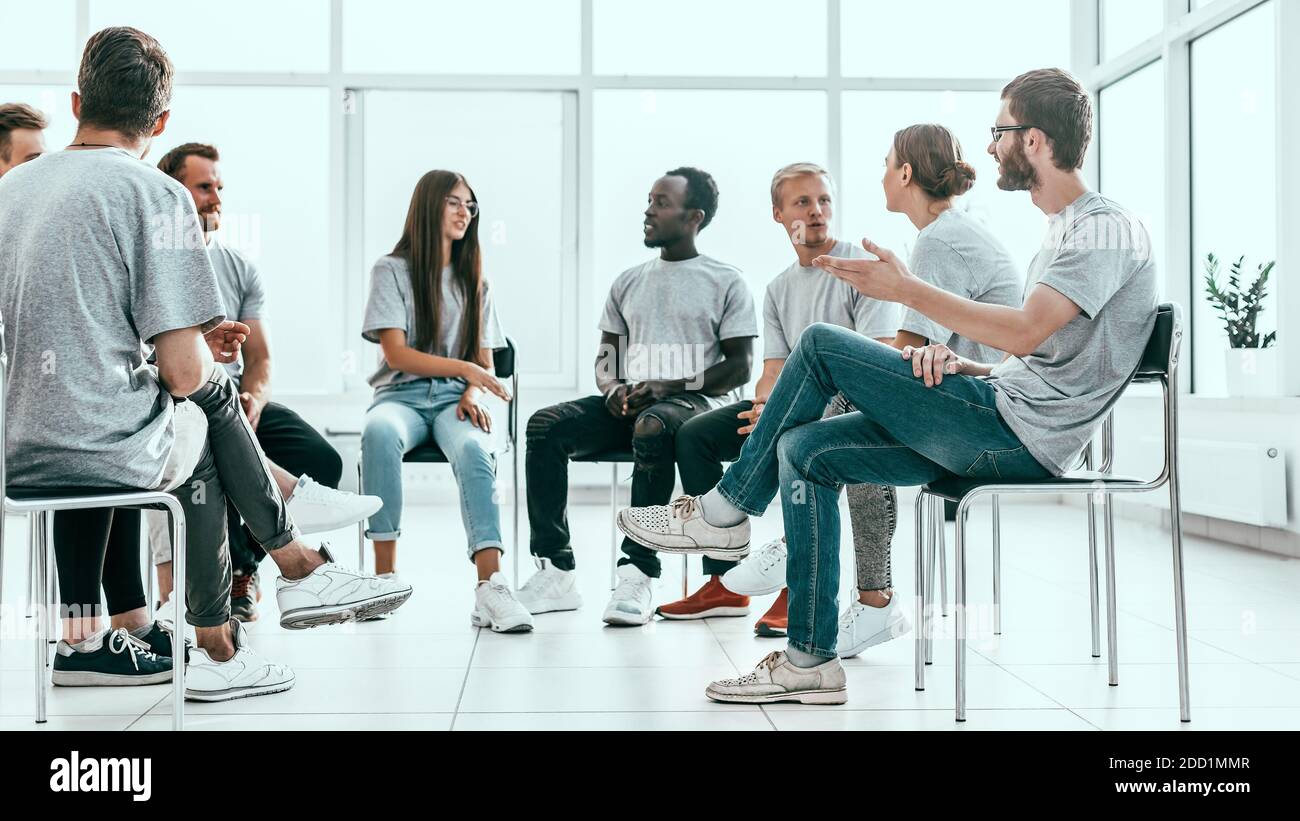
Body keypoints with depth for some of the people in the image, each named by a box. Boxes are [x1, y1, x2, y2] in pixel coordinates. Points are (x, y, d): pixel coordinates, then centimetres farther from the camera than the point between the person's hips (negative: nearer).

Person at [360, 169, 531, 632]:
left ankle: (490, 586, -48)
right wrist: (465, 368, -12)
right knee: (379, 432, -39)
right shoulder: (391, 271, 8)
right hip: (402, 396, -2)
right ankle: (385, 573, -34)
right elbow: (397, 354, -3)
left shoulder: (474, 281, 20)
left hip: (456, 400, 2)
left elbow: (485, 363, 14)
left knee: (474, 449, -35)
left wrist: (474, 393, -9)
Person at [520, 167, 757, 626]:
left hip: (693, 401, -5)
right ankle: (555, 572, -24)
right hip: (629, 403, 5)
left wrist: (667, 387, -15)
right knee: (545, 426, -21)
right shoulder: (628, 282, 22)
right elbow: (605, 357, 22)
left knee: (652, 427, -40)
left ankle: (637, 576, -38)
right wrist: (613, 388, -4)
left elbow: (739, 367, -1)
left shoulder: (726, 282, 7)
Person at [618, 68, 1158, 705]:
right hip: (1006, 425, 10)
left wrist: (908, 290, -20)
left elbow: (1025, 331, -24)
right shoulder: (1064, 233, 23)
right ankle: (811, 662, 0)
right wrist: (951, 362, 4)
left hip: (1020, 434, -10)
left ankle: (727, 510, 3)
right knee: (804, 450, 0)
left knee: (821, 346, -12)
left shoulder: (1107, 228, -9)